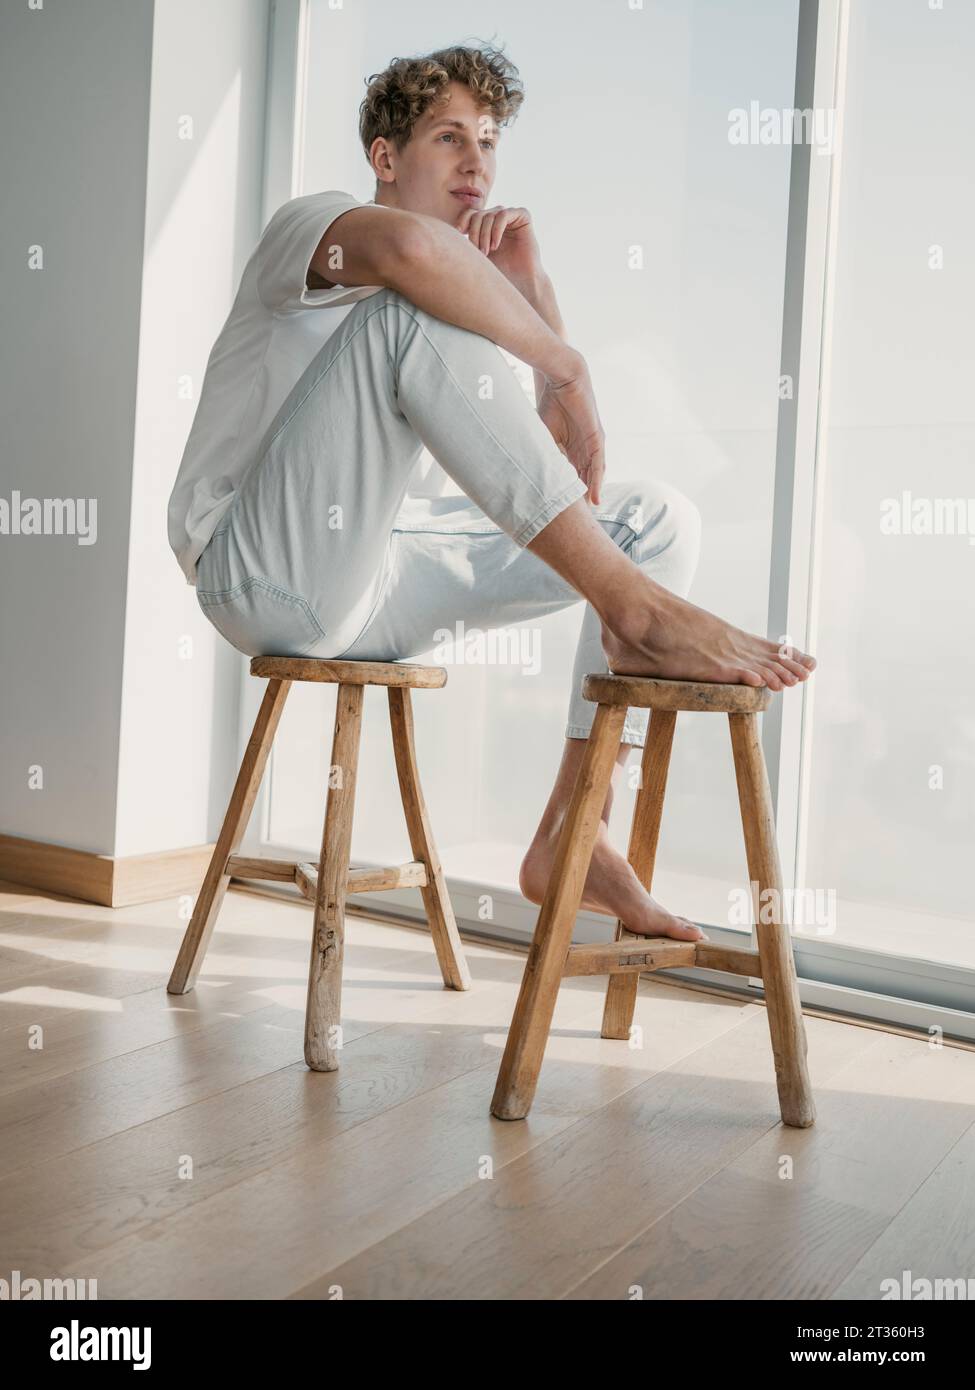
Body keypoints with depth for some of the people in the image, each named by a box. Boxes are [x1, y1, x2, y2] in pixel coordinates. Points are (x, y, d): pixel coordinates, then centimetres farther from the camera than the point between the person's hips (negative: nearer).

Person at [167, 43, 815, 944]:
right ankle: (637, 613, -33)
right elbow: (410, 247, -29)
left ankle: (569, 839, -9)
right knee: (418, 309, -27)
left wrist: (529, 284, -1)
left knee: (661, 517, 0)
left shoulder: (465, 286, 22)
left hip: (377, 584, 8)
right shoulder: (309, 226, 0)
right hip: (266, 574, -8)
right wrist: (563, 364, -21)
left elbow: (574, 443, 10)